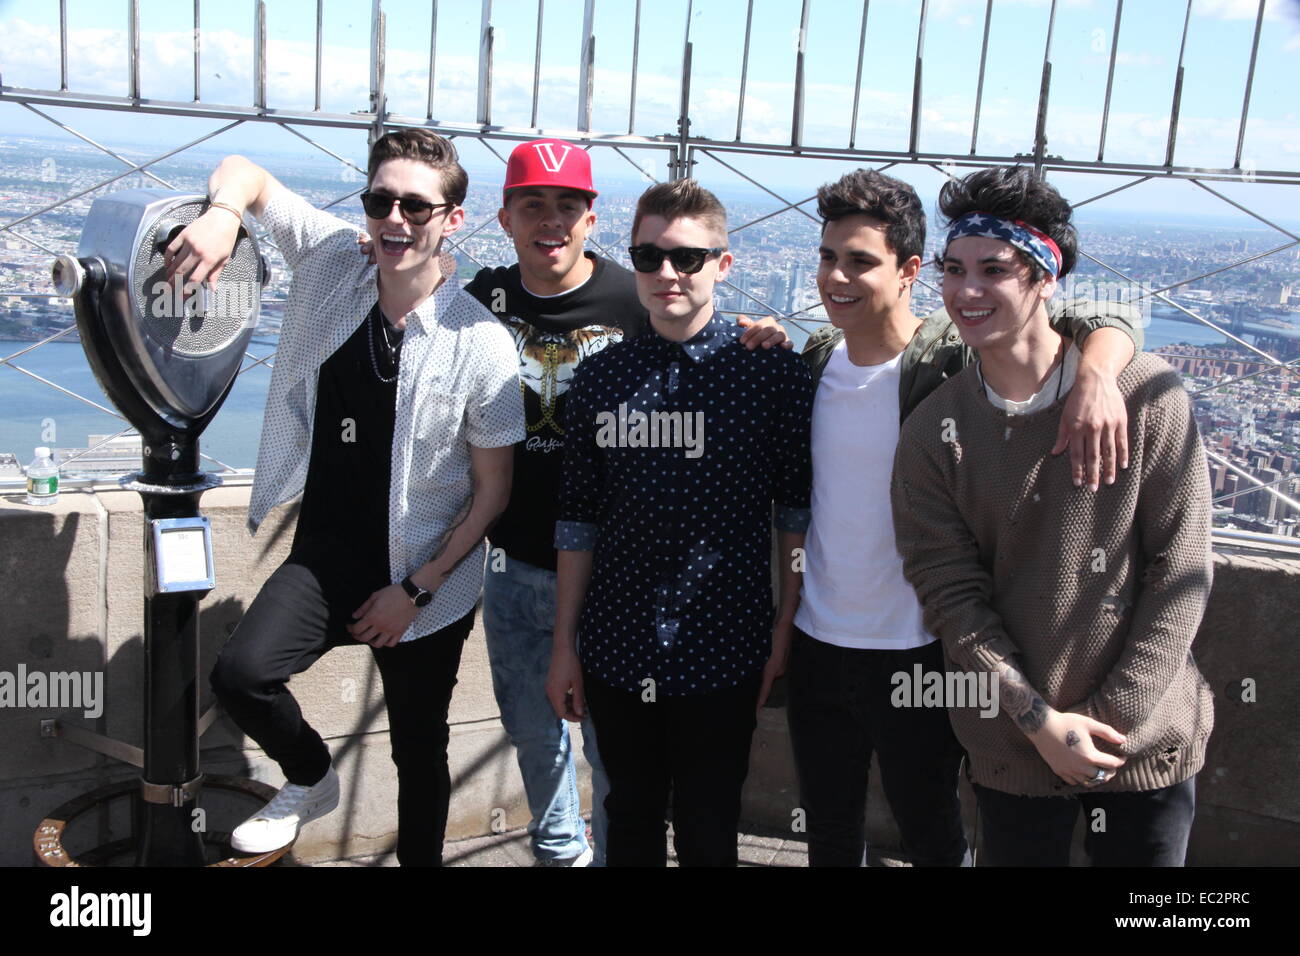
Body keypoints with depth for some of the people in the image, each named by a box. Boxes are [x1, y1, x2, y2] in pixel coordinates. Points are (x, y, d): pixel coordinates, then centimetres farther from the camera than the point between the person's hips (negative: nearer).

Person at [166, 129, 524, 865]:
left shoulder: (483, 344, -15)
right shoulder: (333, 264, -5)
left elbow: (494, 492, -9)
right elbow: (244, 172, 7)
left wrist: (415, 590, -11)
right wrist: (223, 214, -17)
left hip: (426, 577, -2)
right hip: (327, 552, 3)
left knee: (420, 751, 11)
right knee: (241, 673, -19)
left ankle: (421, 860, 39)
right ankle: (312, 778, 14)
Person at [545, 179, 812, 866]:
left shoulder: (772, 371, -7)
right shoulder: (600, 378, 1)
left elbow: (798, 512, -3)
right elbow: (579, 520, 6)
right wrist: (564, 644, 7)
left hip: (723, 655, -2)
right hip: (615, 653, 3)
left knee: (708, 835, 12)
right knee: (630, 822, 19)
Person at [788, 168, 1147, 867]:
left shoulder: (956, 358, -15)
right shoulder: (817, 359, 1)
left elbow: (1106, 318, -18)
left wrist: (1093, 380, -40)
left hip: (918, 655, -4)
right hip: (817, 645, 4)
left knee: (931, 840, 18)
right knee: (828, 835, 22)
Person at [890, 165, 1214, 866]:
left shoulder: (1148, 395, -9)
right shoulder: (931, 434, -6)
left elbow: (1181, 571, -8)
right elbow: (951, 594, -7)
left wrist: (1111, 717, -11)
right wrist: (1040, 720, -14)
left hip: (1149, 739, 0)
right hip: (1014, 748, 1)